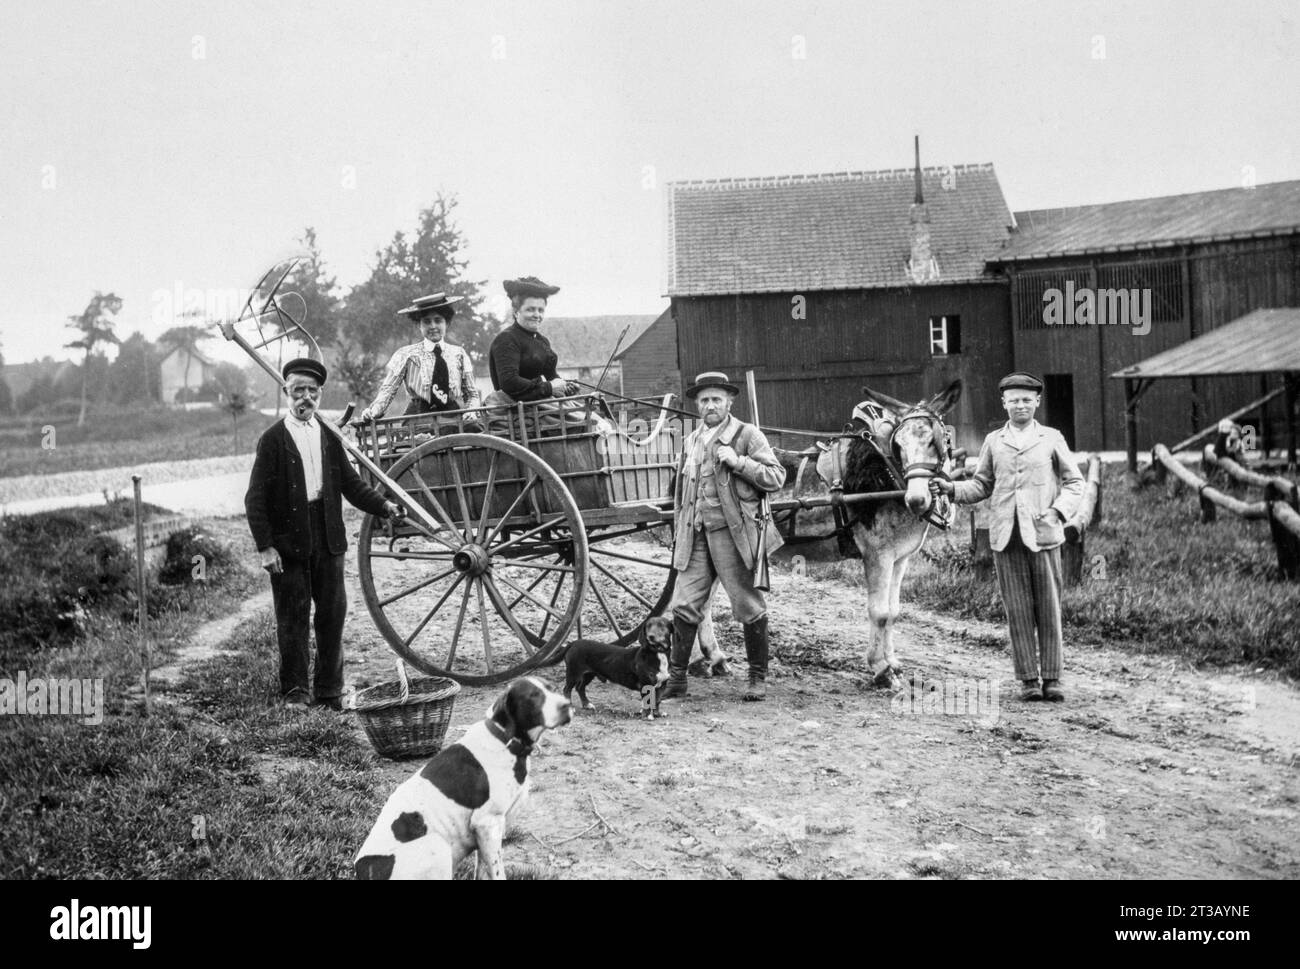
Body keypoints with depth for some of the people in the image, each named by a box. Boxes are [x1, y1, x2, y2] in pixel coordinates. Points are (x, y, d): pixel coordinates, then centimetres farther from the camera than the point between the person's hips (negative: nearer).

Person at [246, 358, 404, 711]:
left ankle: (330, 692, 16)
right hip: (289, 540, -4)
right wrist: (264, 546, -11)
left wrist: (383, 506, -2)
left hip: (328, 538, 4)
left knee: (333, 614, 6)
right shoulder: (273, 439, -3)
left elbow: (350, 482, 13)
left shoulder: (328, 434, 11)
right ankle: (295, 692, 13)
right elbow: (256, 498, -5)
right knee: (293, 616, 2)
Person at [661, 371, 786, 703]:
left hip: (733, 533, -5)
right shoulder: (691, 441, 17)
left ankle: (758, 678, 14)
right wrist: (678, 532, 17)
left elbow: (777, 477, -7)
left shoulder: (747, 435, 0)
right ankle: (676, 678, 7)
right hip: (696, 535, 5)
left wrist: (738, 462, -17)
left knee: (748, 606, 2)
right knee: (684, 605, 0)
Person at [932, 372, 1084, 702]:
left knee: (1049, 609, 1)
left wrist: (1058, 511, -8)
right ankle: (1028, 679, 8)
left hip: (1043, 535, -1)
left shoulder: (1052, 439, 8)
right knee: (1018, 610, 2)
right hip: (1006, 536, 1)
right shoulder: (993, 442, 12)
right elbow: (981, 486, 15)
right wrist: (950, 488, -3)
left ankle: (1052, 678, 7)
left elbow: (1074, 481, 9)